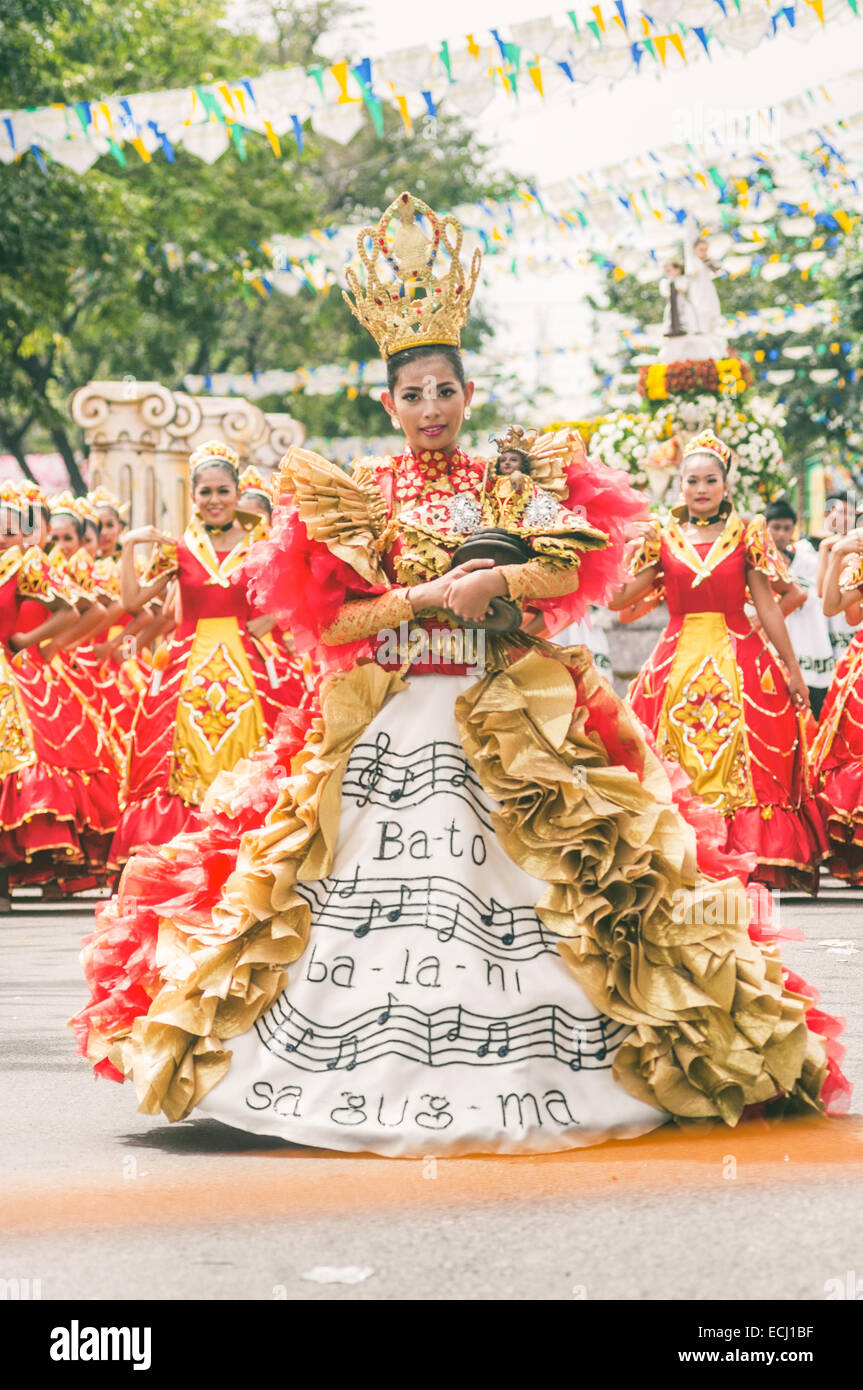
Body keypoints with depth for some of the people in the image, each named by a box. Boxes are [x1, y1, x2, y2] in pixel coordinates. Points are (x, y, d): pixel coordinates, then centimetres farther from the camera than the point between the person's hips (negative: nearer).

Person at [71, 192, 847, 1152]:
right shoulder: (355, 493, 7)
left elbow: (568, 570, -3)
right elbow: (330, 619, -3)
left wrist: (492, 580, -16)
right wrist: (430, 594, -11)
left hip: (504, 715, 1)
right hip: (385, 723, -1)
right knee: (384, 886, -8)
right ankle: (385, 1070, -2)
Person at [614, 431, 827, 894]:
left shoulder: (747, 535, 4)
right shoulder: (662, 538, 8)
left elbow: (767, 608, 3)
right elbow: (618, 598, 2)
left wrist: (793, 670, 2)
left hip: (738, 660, -1)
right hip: (679, 663, 1)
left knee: (740, 764, -6)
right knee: (676, 767, -2)